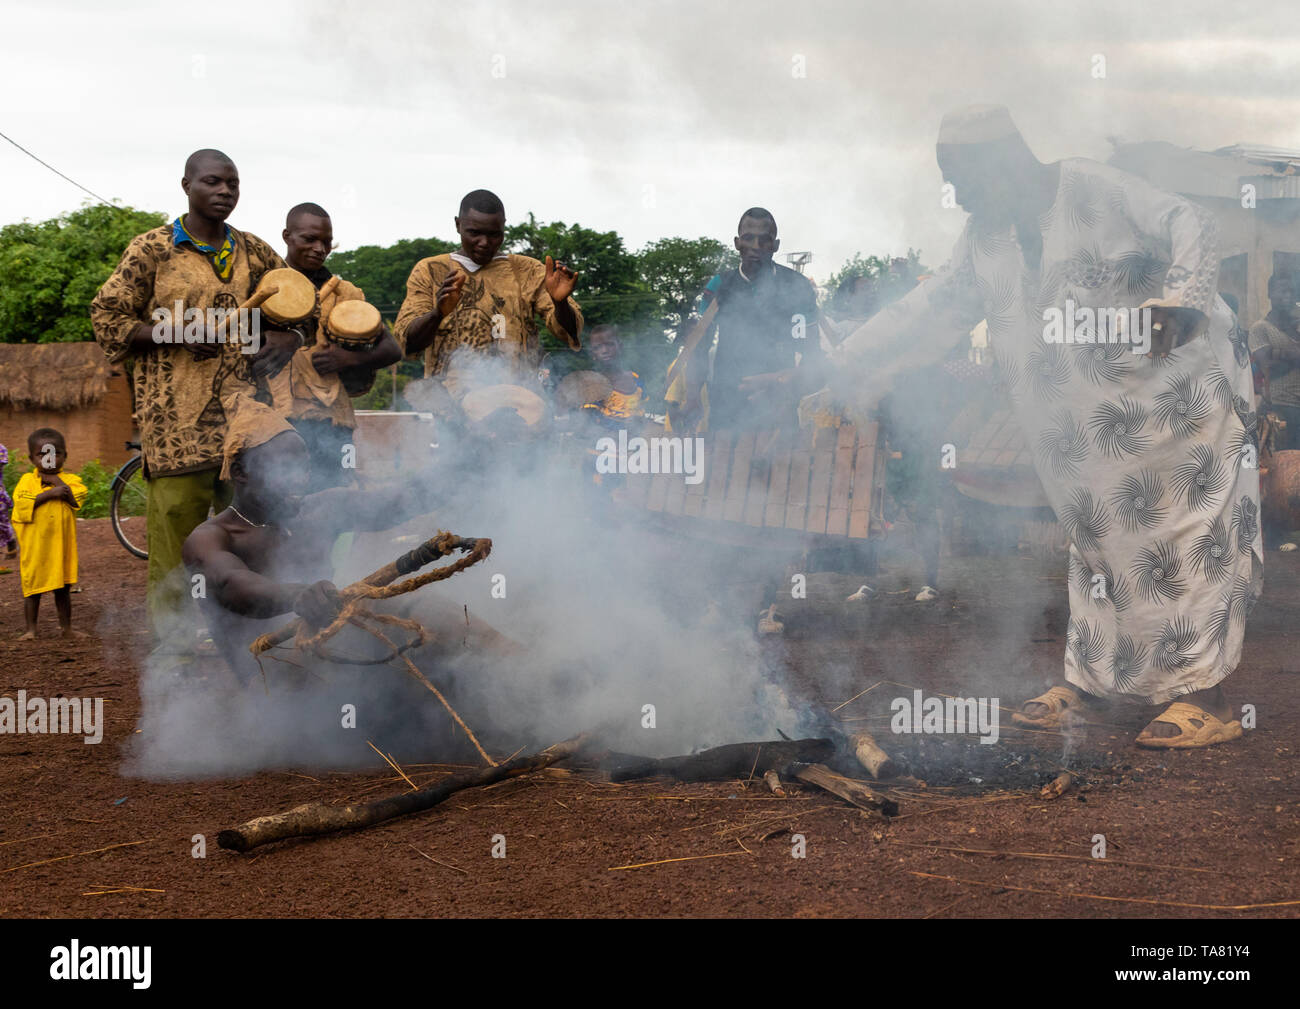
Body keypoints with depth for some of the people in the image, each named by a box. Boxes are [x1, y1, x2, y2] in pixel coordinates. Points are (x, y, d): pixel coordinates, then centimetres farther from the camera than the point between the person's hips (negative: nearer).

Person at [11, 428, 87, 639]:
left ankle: (66, 627, 23)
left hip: (61, 545, 1)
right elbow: (22, 502, -16)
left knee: (63, 588, 12)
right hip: (34, 546, -1)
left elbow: (75, 498, -14)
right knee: (32, 588, 5)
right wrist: (50, 493, -21)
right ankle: (31, 629, 16)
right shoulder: (26, 480, 1)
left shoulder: (70, 480, 5)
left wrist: (55, 479, -12)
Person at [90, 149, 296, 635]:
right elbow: (107, 317, 1)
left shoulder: (255, 253, 15)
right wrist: (177, 334, -12)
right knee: (177, 511, -7)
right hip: (177, 416, -4)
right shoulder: (152, 249, 3)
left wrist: (287, 336, 3)